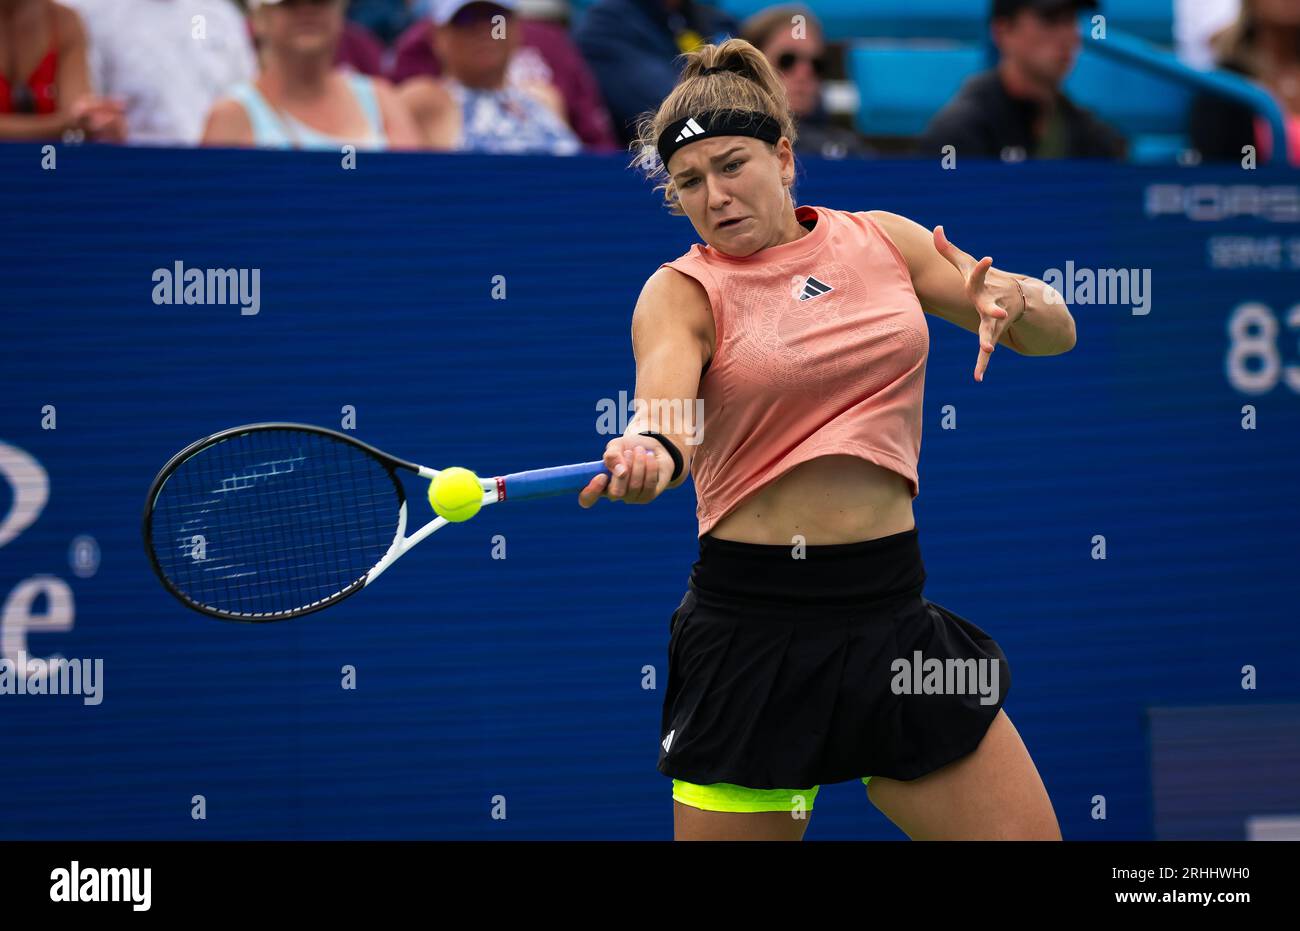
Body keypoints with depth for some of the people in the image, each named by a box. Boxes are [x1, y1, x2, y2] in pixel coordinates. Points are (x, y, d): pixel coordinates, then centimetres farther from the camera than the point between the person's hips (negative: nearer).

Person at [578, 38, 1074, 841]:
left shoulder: (881, 241, 8)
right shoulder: (683, 291, -3)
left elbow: (1057, 332, 11)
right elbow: (664, 407, -23)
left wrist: (1013, 298, -13)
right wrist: (647, 454, -47)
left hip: (893, 609, 3)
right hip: (755, 626, -3)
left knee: (1027, 834, -3)